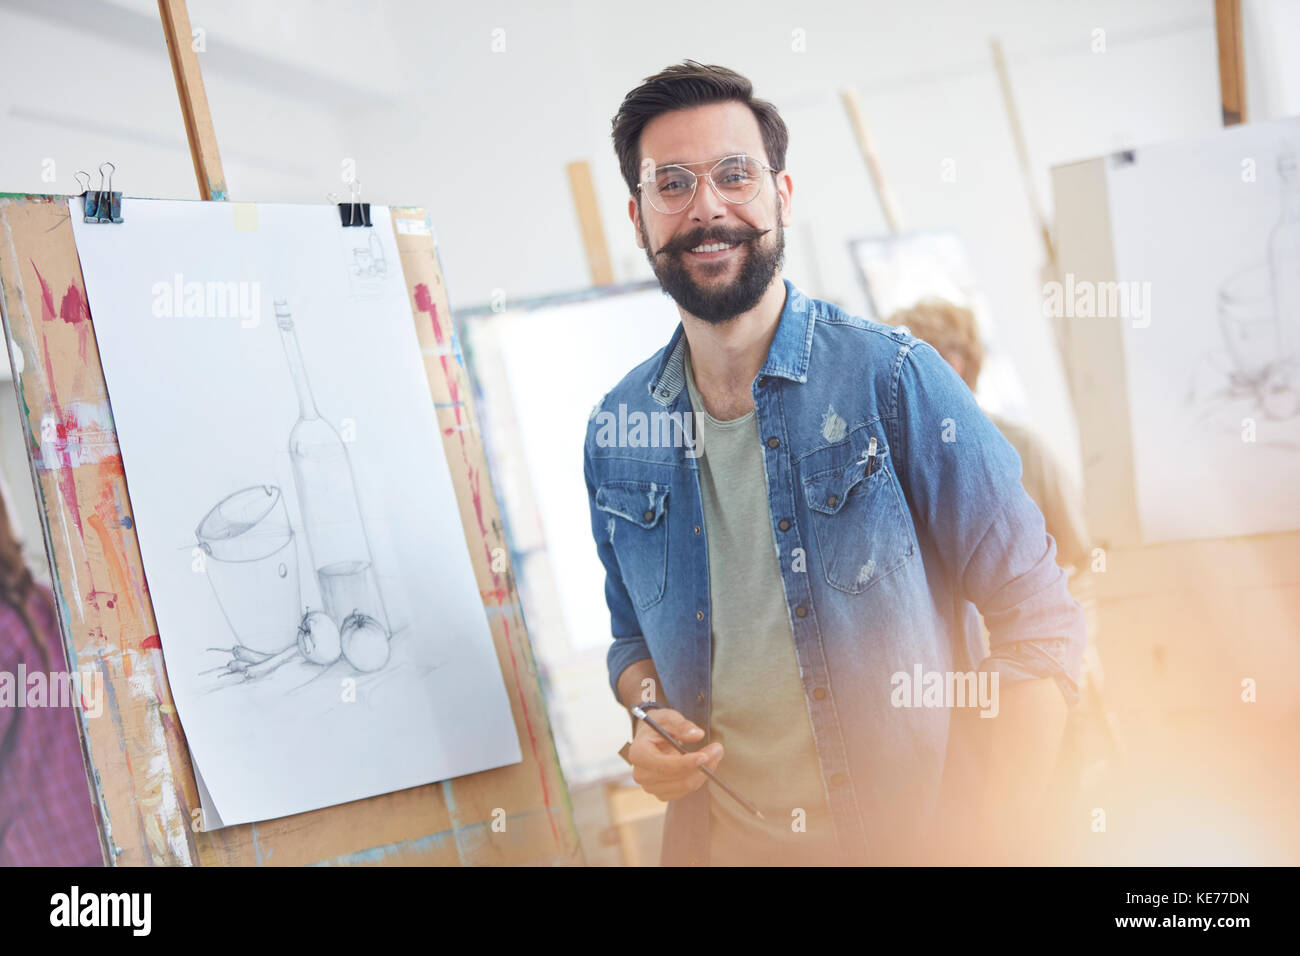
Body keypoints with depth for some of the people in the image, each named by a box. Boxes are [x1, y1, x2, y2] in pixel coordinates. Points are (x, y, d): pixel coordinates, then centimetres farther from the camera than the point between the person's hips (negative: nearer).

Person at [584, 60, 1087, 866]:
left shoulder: (892, 378, -13)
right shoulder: (617, 435, 1)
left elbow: (1038, 619, -12)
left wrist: (993, 837, -21)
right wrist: (650, 719, -7)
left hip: (909, 831, -3)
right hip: (722, 836, 3)